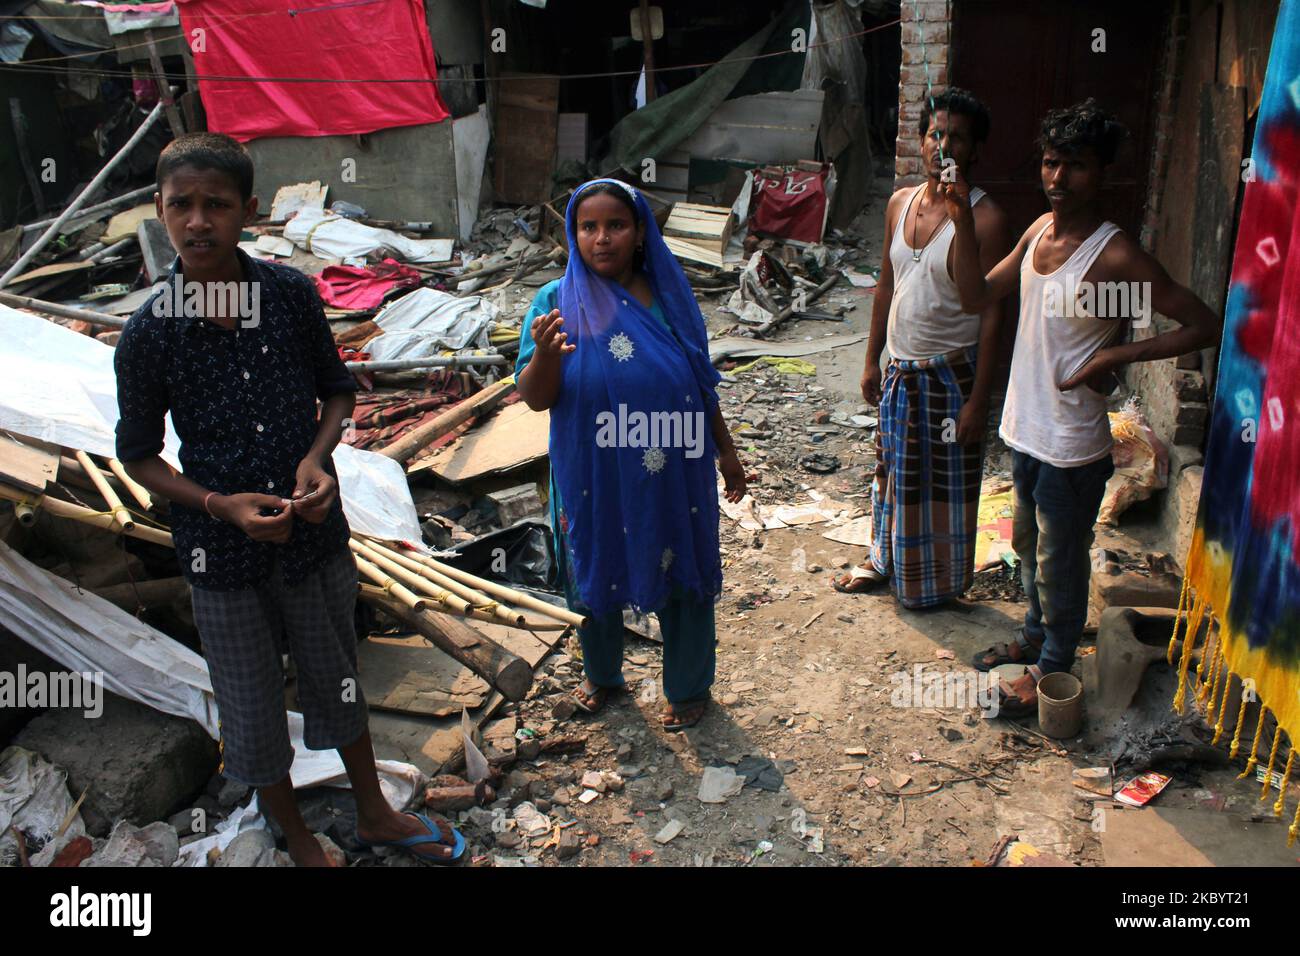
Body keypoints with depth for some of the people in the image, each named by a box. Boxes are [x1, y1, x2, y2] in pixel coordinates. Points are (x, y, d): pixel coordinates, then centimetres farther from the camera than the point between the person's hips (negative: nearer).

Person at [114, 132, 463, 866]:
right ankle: (301, 842, 40)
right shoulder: (148, 335, -15)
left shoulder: (292, 295, -10)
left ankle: (375, 814, 45)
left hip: (316, 533, 2)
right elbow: (139, 456, -3)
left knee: (338, 682, 20)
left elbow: (338, 390, 4)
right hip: (223, 552, -1)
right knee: (253, 711, 14)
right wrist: (221, 505, -18)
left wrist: (316, 457, -14)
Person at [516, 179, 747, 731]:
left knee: (683, 582, 13)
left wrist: (726, 451, 13)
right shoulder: (558, 301, -8)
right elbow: (535, 398, -15)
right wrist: (546, 352, -34)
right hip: (594, 479, -1)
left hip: (673, 478, 1)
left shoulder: (671, 297, -2)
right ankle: (601, 674, 47)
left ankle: (688, 687, 38)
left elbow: (701, 386, 8)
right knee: (597, 579, 18)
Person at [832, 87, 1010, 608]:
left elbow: (991, 315, -16)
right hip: (901, 368, 6)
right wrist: (872, 360, 12)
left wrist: (978, 398, -18)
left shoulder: (984, 218, -16)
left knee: (946, 481, 8)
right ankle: (884, 559, 40)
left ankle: (940, 580, 28)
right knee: (893, 468, 20)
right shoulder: (900, 202, 3)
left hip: (950, 373, -6)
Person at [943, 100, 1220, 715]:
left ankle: (1052, 667, 30)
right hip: (1024, 428, 8)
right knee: (1029, 545, 24)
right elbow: (976, 296, 5)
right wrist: (963, 224, -7)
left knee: (1060, 562, 10)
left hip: (1072, 444, -7)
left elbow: (1204, 325, -18)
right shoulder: (1040, 229, 2)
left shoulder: (1115, 256, -20)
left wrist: (1117, 354, -25)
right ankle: (1035, 635, 46)